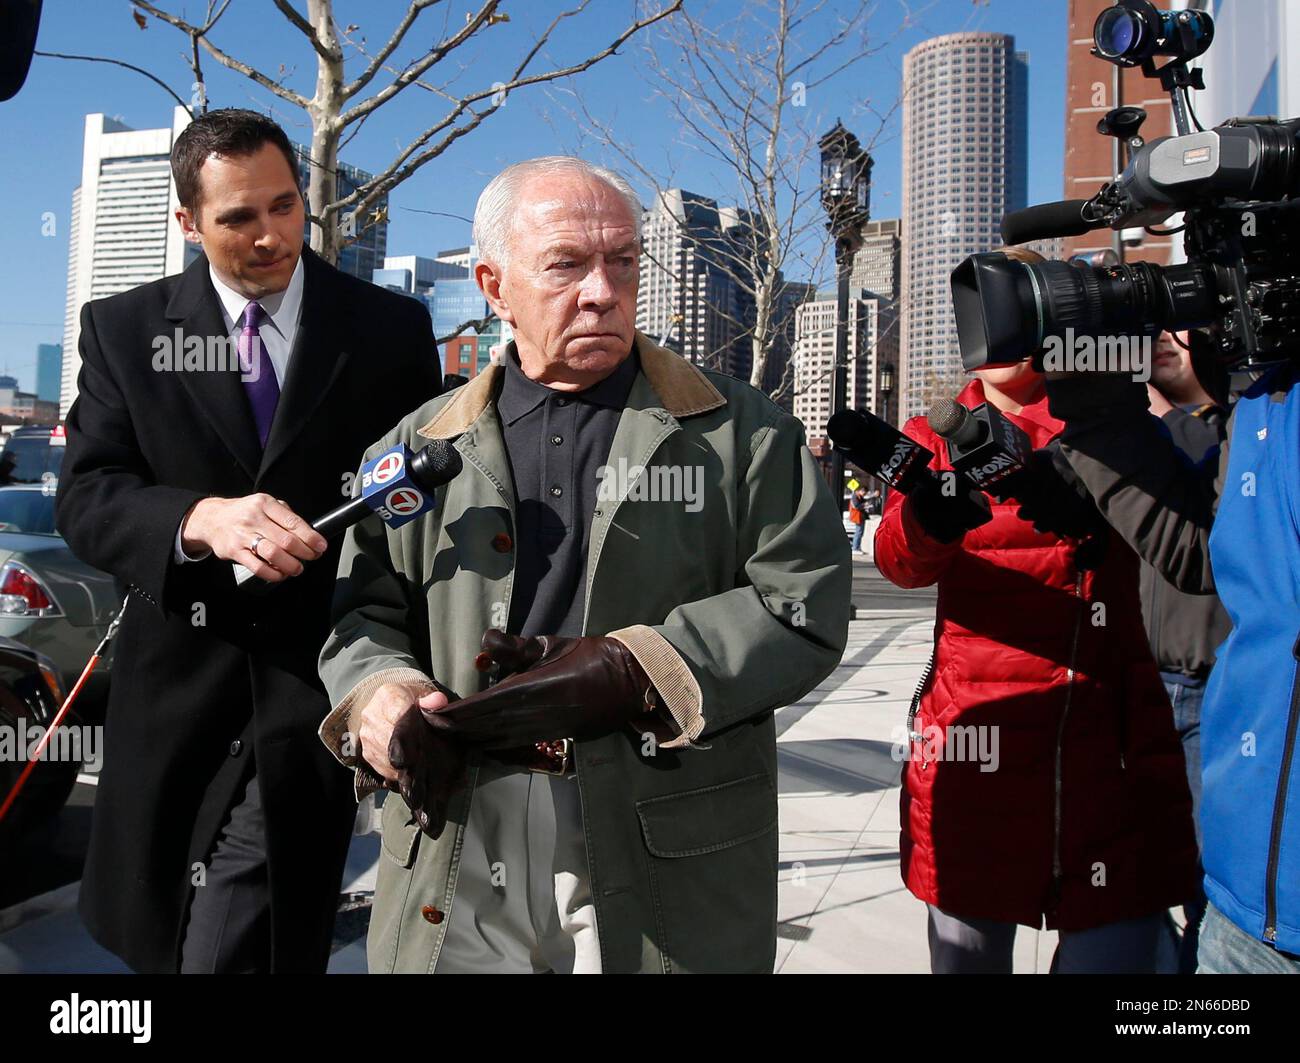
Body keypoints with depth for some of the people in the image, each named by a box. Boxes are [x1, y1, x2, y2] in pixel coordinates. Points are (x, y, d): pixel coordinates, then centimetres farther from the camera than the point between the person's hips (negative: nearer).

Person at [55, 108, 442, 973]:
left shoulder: (391, 328, 1)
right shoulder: (125, 330, 4)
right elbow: (85, 499, -4)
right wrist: (201, 518, -26)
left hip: (318, 682, -2)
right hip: (180, 683, 3)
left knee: (230, 943, -5)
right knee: (159, 934, 22)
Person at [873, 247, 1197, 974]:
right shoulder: (936, 437, 9)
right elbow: (898, 557, -11)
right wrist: (931, 519, -32)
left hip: (1112, 739, 0)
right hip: (975, 734, 0)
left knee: (1115, 948, 0)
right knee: (967, 950, 9)